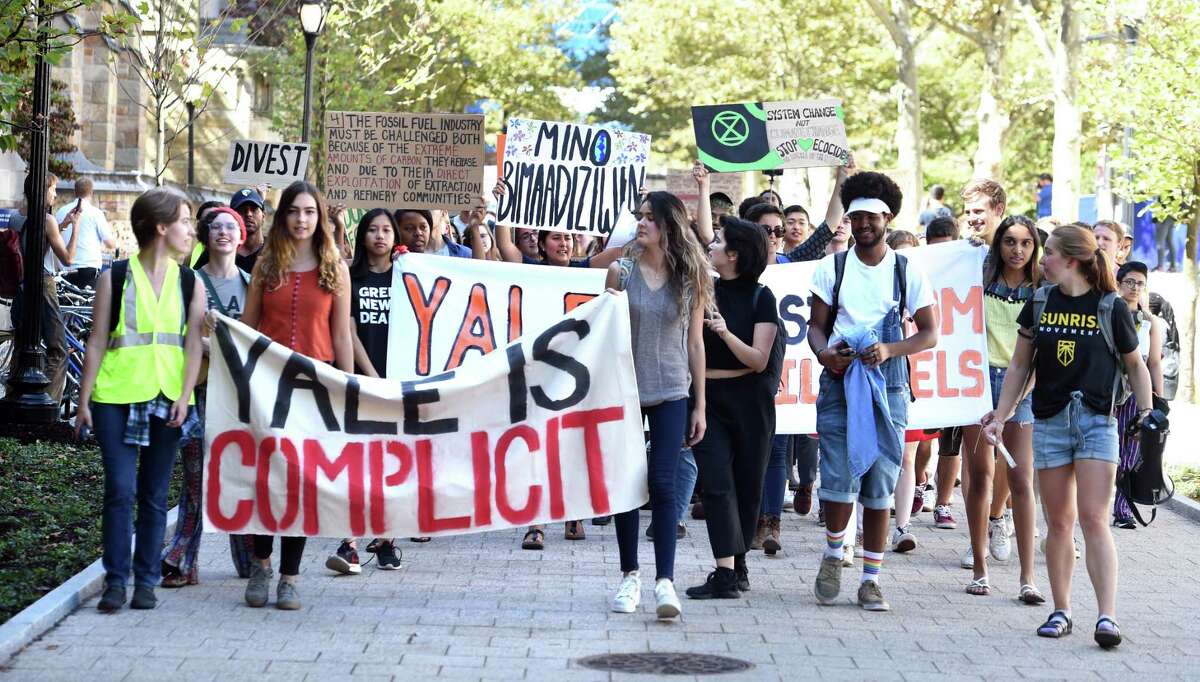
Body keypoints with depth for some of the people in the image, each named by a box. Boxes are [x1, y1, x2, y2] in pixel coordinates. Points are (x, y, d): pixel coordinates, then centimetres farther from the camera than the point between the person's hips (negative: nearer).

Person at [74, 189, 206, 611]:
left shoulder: (190, 283, 8)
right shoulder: (115, 278, 1)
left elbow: (193, 344, 2)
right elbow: (97, 343, 2)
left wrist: (184, 396, -11)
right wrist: (84, 401, -1)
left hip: (168, 399, 2)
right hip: (117, 397, -2)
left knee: (155, 494, 6)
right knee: (120, 489, -8)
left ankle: (146, 580, 13)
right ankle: (115, 580, -1)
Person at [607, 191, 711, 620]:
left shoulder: (690, 279, 2)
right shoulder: (622, 271, 0)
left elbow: (694, 344, 6)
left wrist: (700, 405, 4)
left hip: (671, 395, -1)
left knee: (663, 485, -8)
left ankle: (665, 580, -8)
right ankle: (630, 575, 17)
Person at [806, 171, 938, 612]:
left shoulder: (907, 272, 6)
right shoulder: (832, 267, 7)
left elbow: (929, 334, 6)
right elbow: (816, 324, 8)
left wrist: (889, 350, -12)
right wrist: (823, 352, -15)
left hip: (887, 385, 0)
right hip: (839, 382, 0)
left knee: (879, 485, 1)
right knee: (839, 480, -10)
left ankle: (871, 579, 9)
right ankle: (833, 554, 18)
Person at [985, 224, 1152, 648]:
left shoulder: (1111, 307, -2)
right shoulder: (1039, 304, 6)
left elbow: (1134, 365, 9)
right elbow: (1020, 366, 13)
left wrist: (1147, 411, 0)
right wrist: (1000, 417, 10)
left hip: (1098, 422, -3)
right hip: (1050, 422, 3)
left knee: (1094, 520, -11)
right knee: (1059, 523, 7)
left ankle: (1107, 617, -13)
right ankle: (1061, 612, 17)